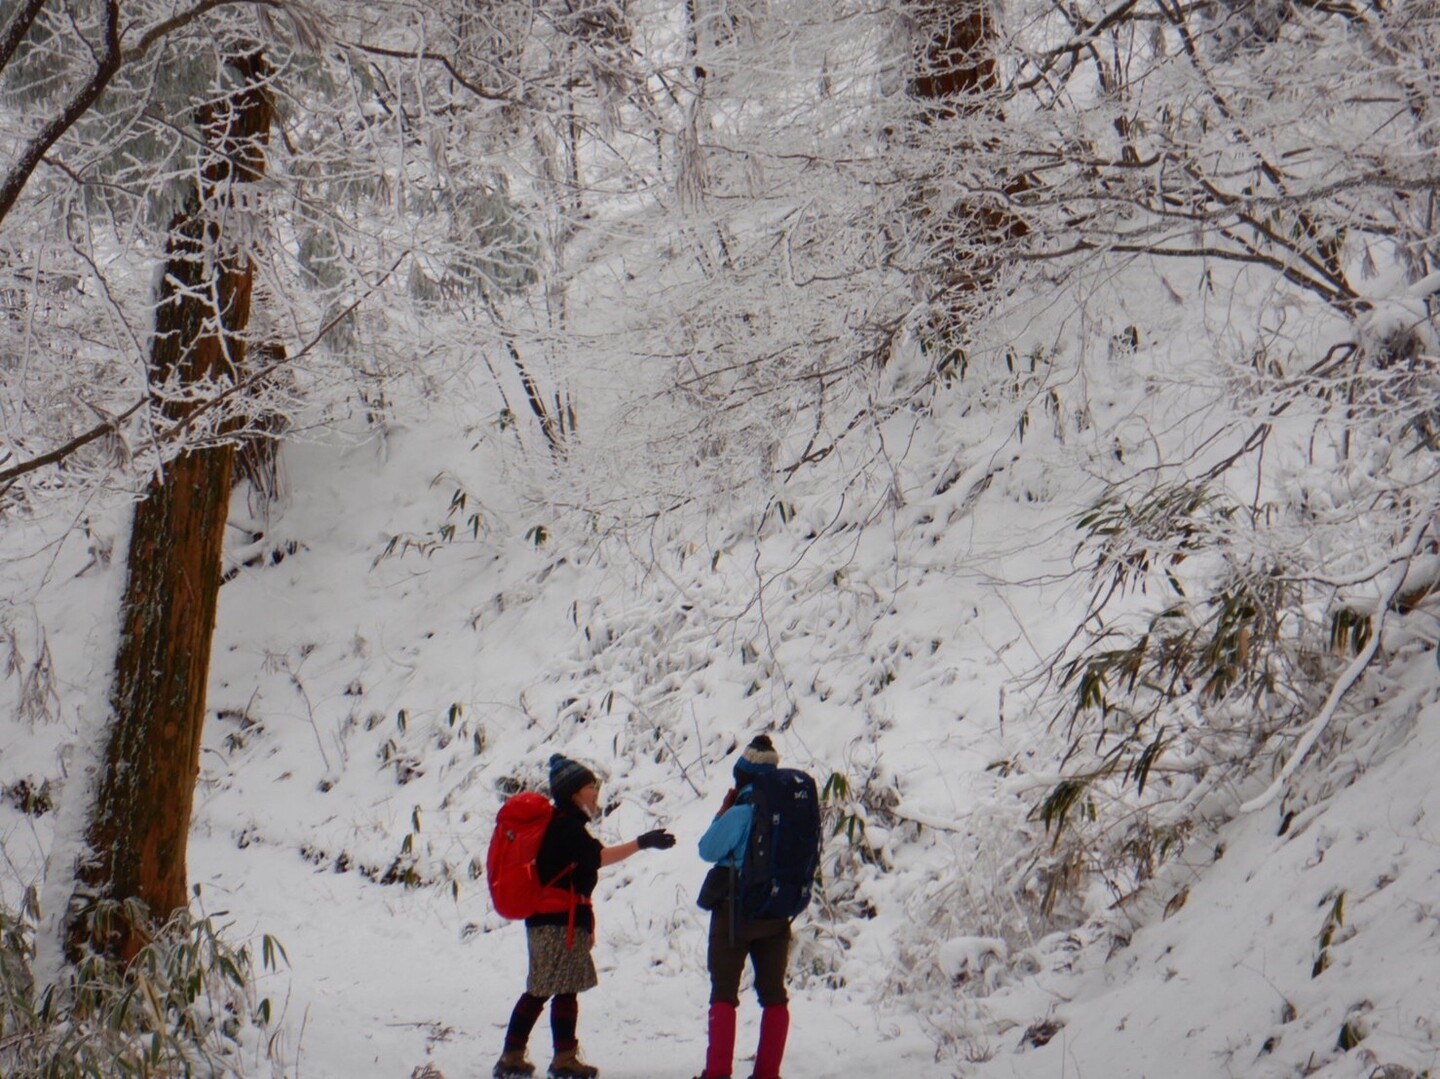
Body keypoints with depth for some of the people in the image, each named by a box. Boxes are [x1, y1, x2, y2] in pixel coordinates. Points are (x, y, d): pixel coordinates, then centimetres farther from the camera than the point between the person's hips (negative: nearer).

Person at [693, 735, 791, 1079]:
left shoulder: (741, 812, -16)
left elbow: (709, 849, -8)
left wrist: (722, 812, 0)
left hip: (736, 911, -5)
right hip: (776, 914, 5)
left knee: (724, 992, 1)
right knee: (773, 993, 10)